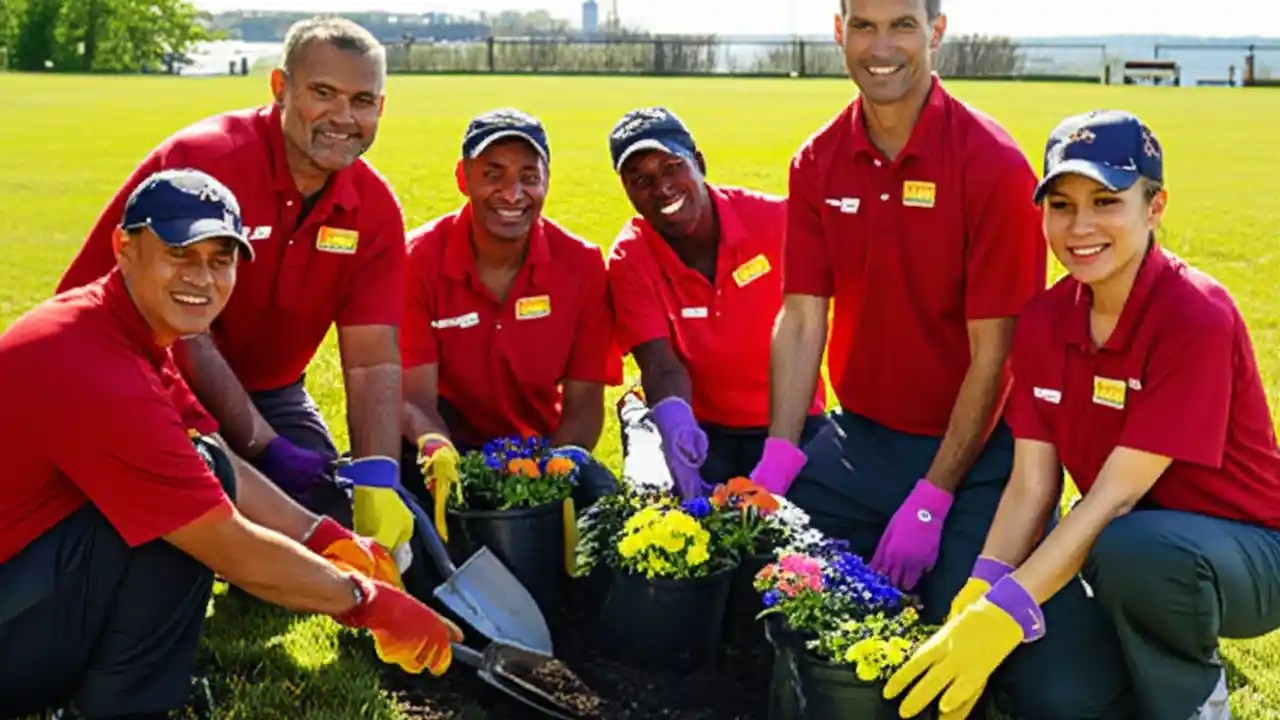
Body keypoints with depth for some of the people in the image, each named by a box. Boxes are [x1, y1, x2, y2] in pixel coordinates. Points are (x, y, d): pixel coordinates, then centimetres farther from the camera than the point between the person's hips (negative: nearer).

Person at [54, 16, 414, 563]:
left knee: (336, 512, -7)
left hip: (265, 390, 5)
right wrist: (267, 450, -26)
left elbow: (374, 361, -13)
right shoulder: (203, 161, -25)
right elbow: (184, 332, -25)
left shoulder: (375, 206, -9)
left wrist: (376, 485, -27)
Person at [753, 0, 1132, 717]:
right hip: (859, 441, 5)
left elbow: (993, 355, -15)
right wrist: (776, 462, -13)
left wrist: (932, 499, -16)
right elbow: (801, 321, -2)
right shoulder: (818, 161, 1)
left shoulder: (993, 163, -15)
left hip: (973, 450, -4)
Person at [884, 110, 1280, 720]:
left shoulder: (1196, 319, -24)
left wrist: (1006, 612, -34)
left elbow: (1116, 493, -29)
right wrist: (981, 598, -24)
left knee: (1130, 549, -38)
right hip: (1117, 537, 6)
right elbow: (1030, 484, -9)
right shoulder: (1045, 321, -4)